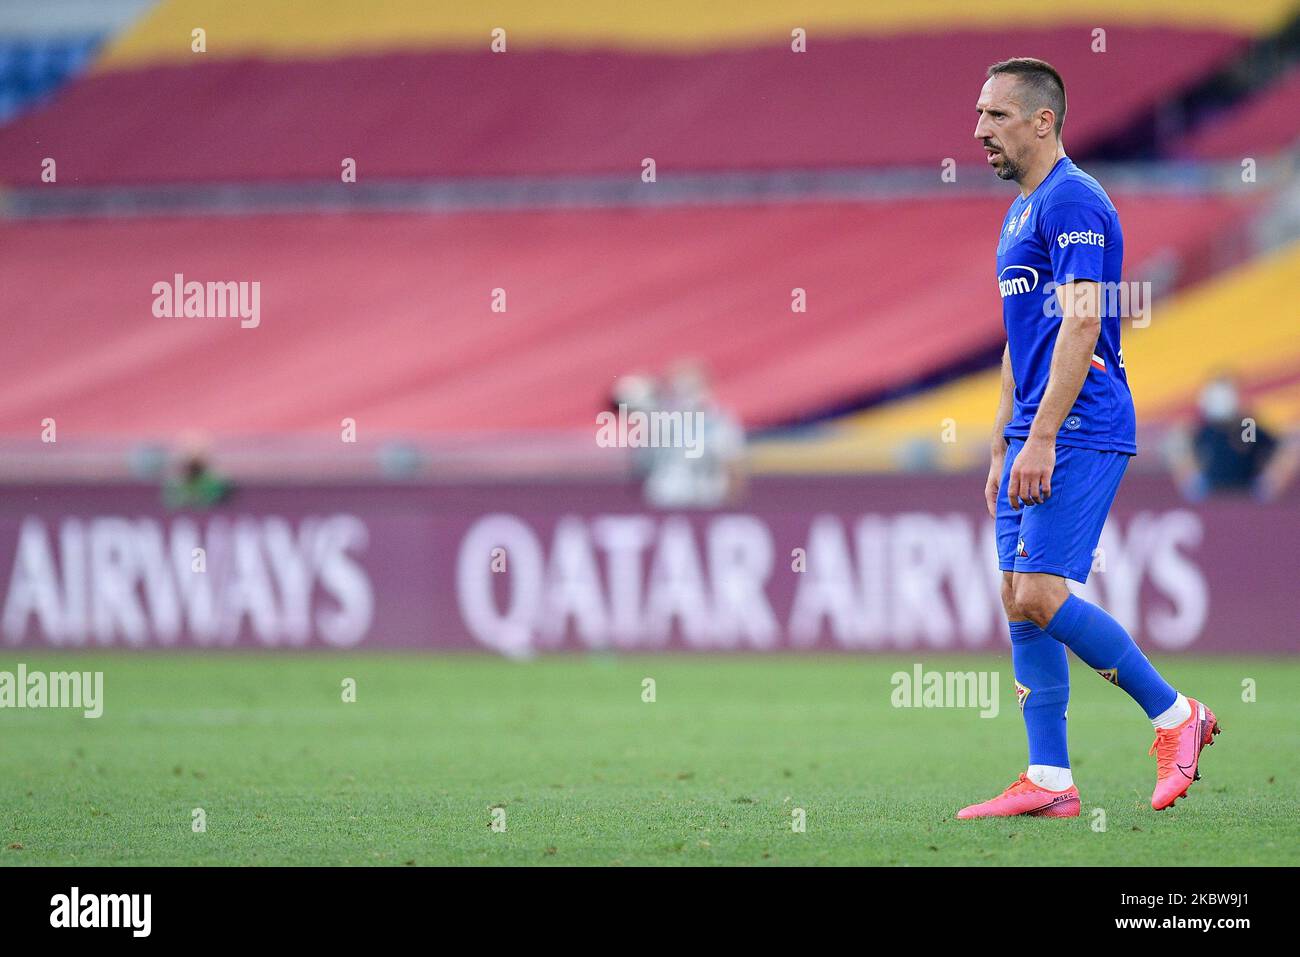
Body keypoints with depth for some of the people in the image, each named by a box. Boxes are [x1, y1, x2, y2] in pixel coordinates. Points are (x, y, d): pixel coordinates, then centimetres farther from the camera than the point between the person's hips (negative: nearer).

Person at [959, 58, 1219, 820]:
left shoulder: (1072, 201, -12)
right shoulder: (1021, 213, 19)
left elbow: (1082, 323, -20)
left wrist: (1041, 439, -24)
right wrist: (1001, 453, 22)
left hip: (1079, 432, -10)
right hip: (1034, 438, 10)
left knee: (1041, 596, -15)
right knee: (1020, 600, 5)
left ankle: (1175, 714, -1)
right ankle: (1049, 781, 5)